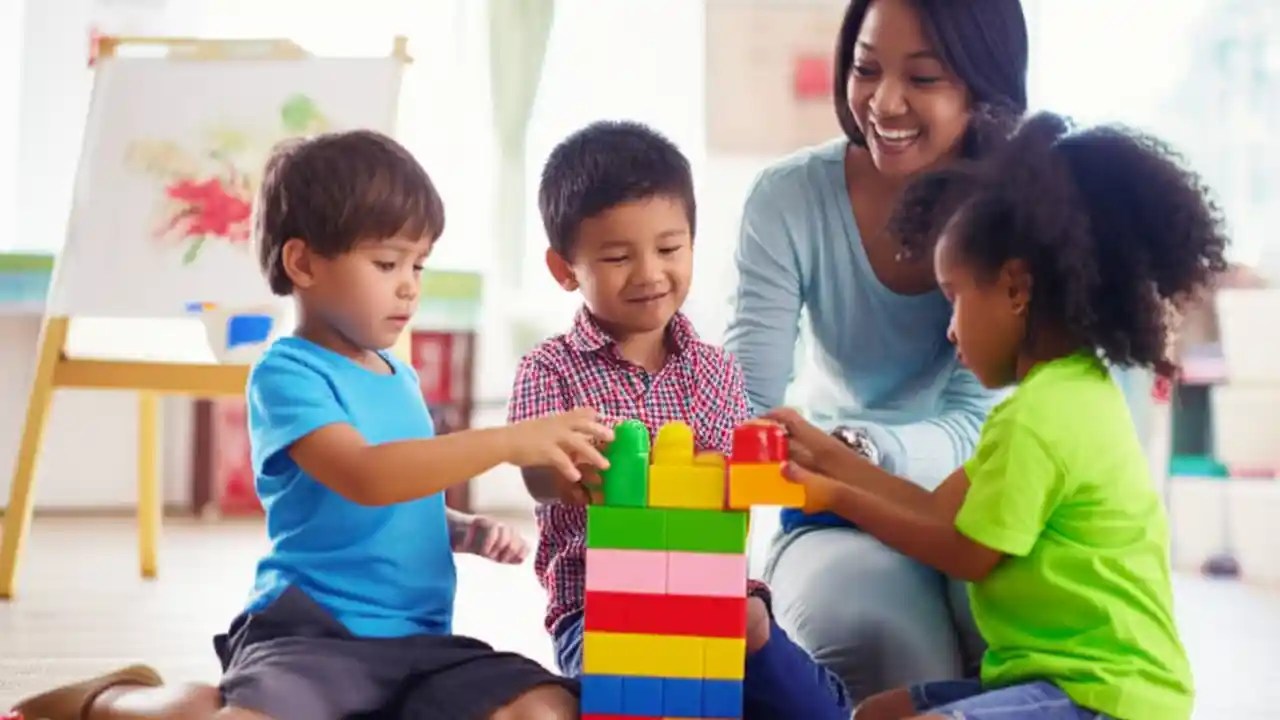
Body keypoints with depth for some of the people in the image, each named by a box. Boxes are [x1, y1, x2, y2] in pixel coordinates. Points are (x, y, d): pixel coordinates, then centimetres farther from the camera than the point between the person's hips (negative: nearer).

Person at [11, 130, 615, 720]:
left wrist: (468, 530, 13)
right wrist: (509, 441, -28)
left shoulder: (402, 378, 17)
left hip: (420, 639, 7)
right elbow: (367, 477, -26)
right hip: (315, 632, -7)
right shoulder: (288, 373, -8)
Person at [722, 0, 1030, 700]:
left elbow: (975, 420, -21)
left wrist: (860, 452, -43)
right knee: (874, 636, -32)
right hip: (837, 516, 0)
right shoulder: (791, 197, -11)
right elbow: (745, 400, -14)